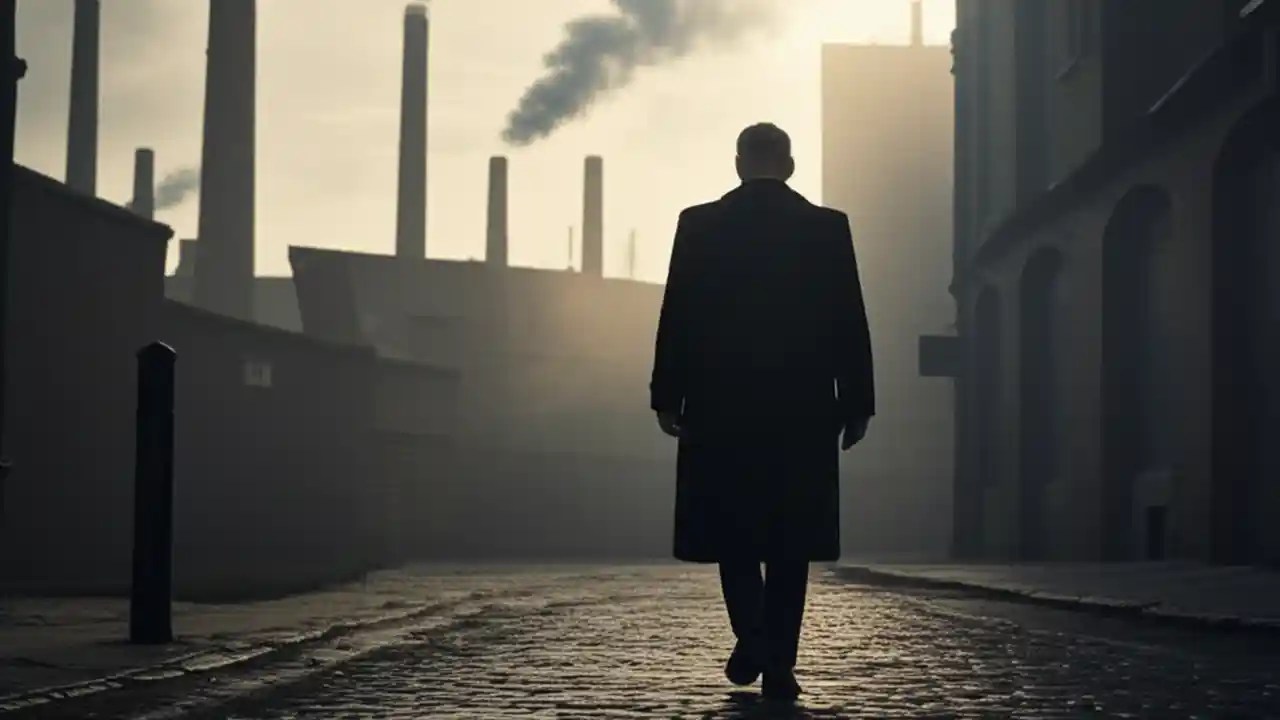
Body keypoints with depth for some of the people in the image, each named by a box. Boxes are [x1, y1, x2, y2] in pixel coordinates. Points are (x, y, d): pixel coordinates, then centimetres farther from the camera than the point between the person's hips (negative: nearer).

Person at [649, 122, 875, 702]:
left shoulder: (699, 224, 0)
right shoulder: (828, 227, 1)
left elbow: (676, 318, -1)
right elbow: (850, 324, 0)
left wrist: (668, 398, 4)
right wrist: (857, 405, 6)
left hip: (721, 405, 0)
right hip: (804, 409, 0)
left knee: (733, 527, 13)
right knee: (788, 538, 7)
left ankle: (752, 639, -5)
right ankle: (778, 666, 4)